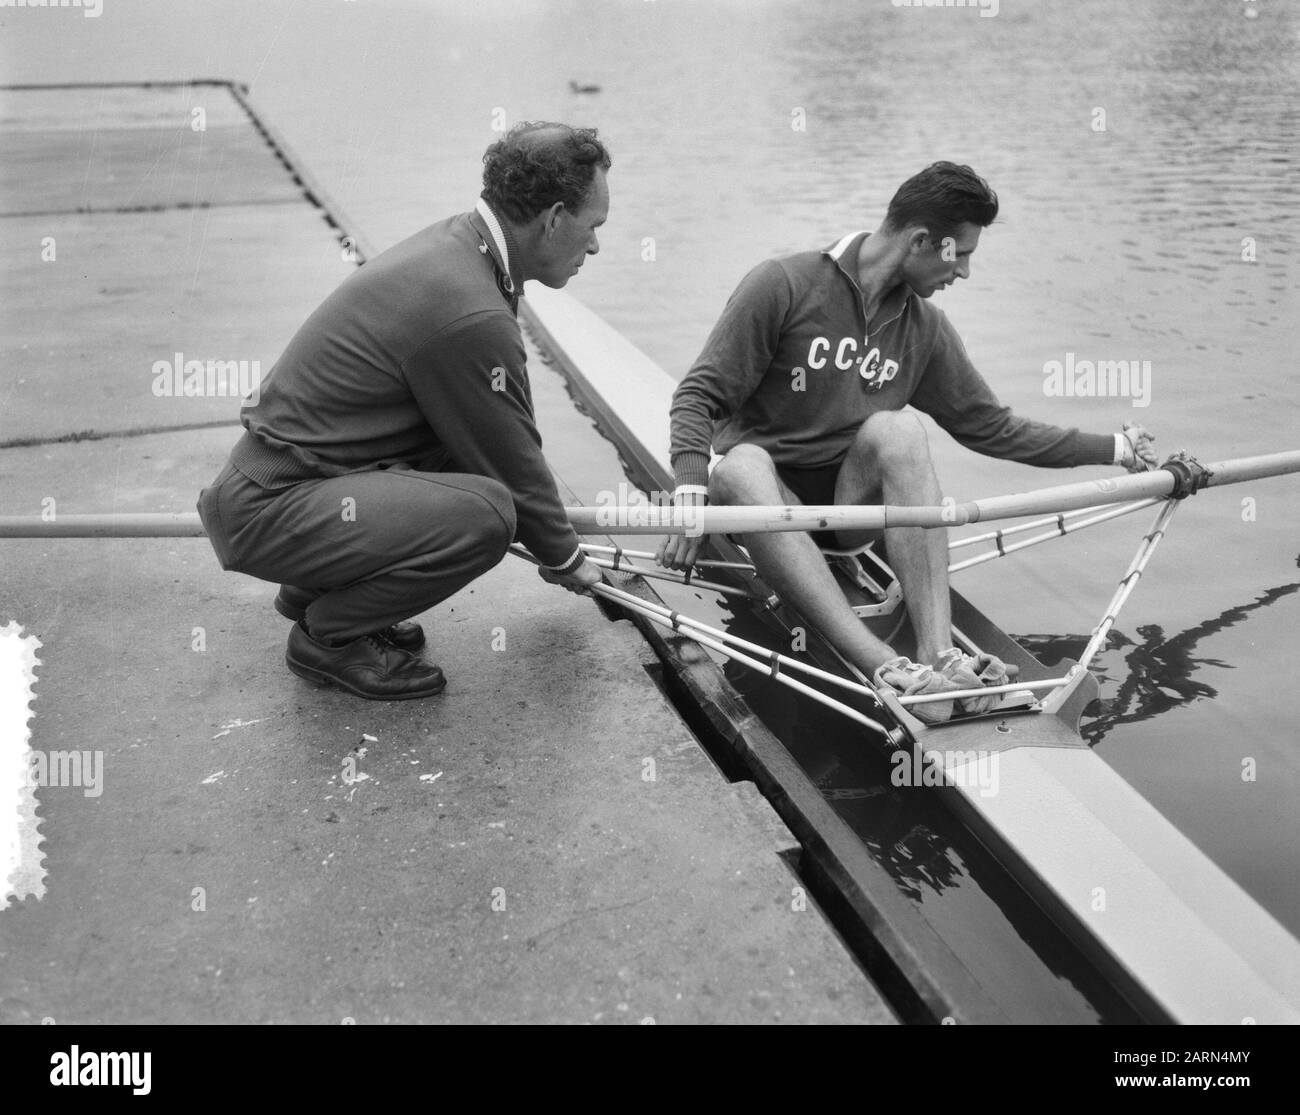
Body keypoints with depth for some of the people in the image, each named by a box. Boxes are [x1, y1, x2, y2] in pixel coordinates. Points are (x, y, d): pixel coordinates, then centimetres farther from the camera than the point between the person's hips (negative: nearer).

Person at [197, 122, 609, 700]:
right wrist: (565, 559, 7)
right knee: (483, 513, -25)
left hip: (272, 466, 10)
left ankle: (312, 590, 16)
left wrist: (552, 532, 27)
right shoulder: (471, 315, -24)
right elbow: (512, 464, -11)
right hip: (268, 511, -10)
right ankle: (329, 635, -1)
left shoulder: (451, 241, 7)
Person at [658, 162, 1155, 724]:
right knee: (740, 465, -38)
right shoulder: (783, 286, -11)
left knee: (897, 428, -28)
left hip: (851, 498, 3)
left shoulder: (925, 329, 5)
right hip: (767, 497, -3)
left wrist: (1113, 449, 15)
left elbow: (992, 427, 14)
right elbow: (699, 396, -12)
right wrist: (691, 493, -29)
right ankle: (886, 668, -51)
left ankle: (939, 652, -38)